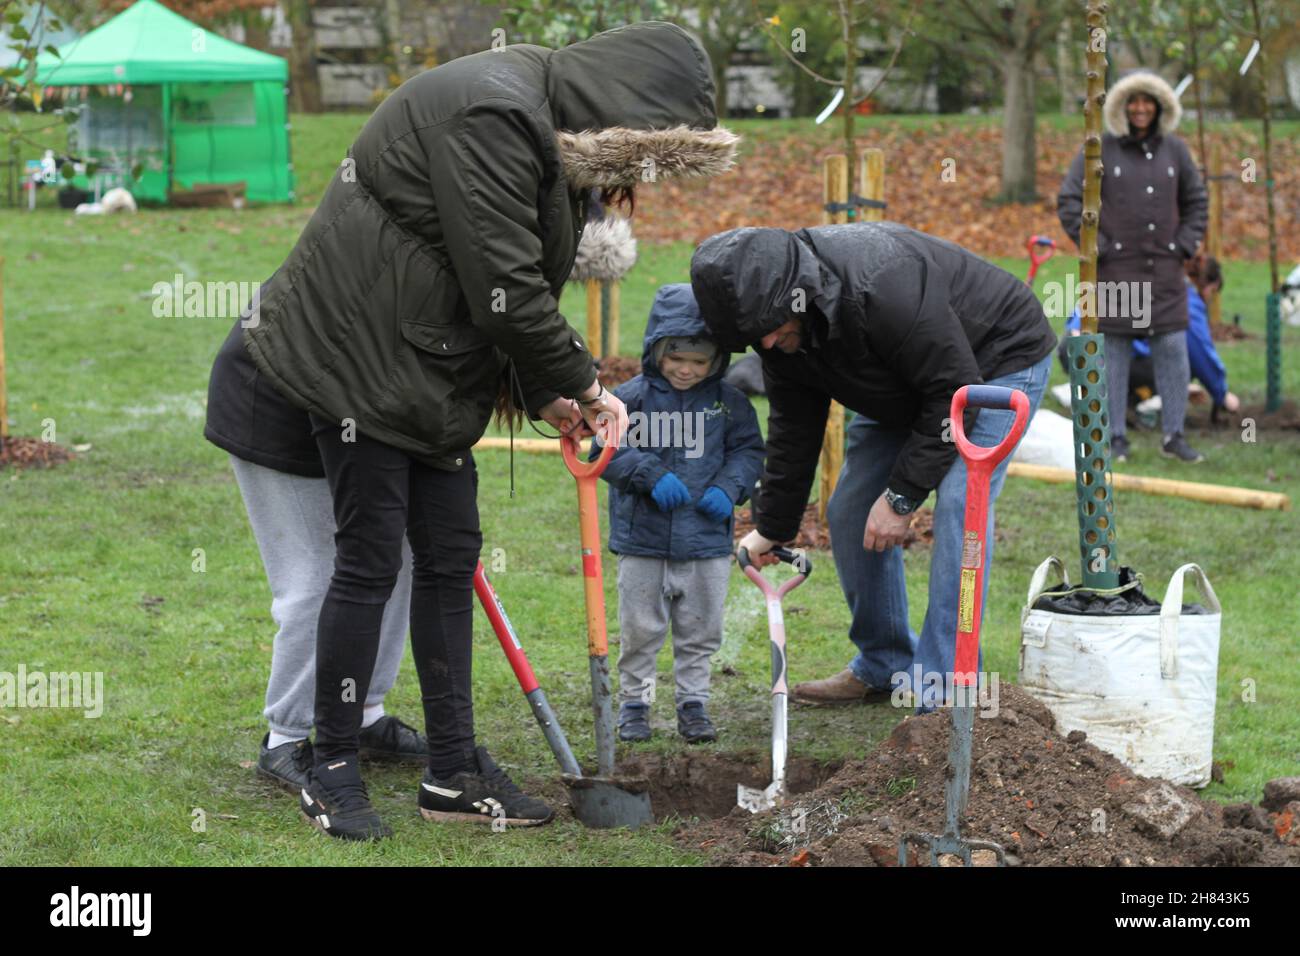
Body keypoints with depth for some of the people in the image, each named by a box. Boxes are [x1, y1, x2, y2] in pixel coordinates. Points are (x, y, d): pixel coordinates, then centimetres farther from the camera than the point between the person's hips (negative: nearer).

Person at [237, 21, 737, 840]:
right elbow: (505, 293, -25)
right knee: (370, 562, -5)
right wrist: (584, 384, -13)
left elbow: (519, 286, 16)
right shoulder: (491, 115, -24)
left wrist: (546, 395, 6)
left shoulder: (553, 132, 9)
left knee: (451, 557, 10)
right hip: (361, 356, -10)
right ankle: (332, 773, 7)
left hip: (432, 370, 10)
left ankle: (453, 772, 17)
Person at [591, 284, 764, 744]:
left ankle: (693, 703, 22)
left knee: (701, 631, 10)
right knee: (640, 629, 8)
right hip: (642, 539, -2)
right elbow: (606, 452, -8)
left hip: (706, 540, 2)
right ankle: (634, 702, 21)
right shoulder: (632, 396, -6)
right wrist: (652, 475, -21)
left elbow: (749, 449, 7)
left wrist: (728, 487, -10)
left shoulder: (728, 401, 1)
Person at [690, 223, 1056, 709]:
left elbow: (954, 395, -33)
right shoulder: (779, 325, -15)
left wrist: (902, 496, -28)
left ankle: (944, 689, -18)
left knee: (958, 509, -23)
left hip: (998, 360, -8)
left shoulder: (881, 287, -41)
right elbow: (793, 430, -2)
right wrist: (769, 529, 1)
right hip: (907, 388, 8)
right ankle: (885, 667, 19)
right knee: (851, 512, 4)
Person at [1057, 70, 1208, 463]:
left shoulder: (1174, 150, 8)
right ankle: (1115, 438, 9)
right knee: (1113, 352, 1)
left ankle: (1173, 437, 6)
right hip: (1115, 269, -3)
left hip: (1164, 272, 3)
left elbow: (1195, 202, 17)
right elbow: (1069, 202, -3)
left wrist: (1185, 246, 5)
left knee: (1173, 351, -1)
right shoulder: (1099, 150, -3)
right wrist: (1097, 247, -9)